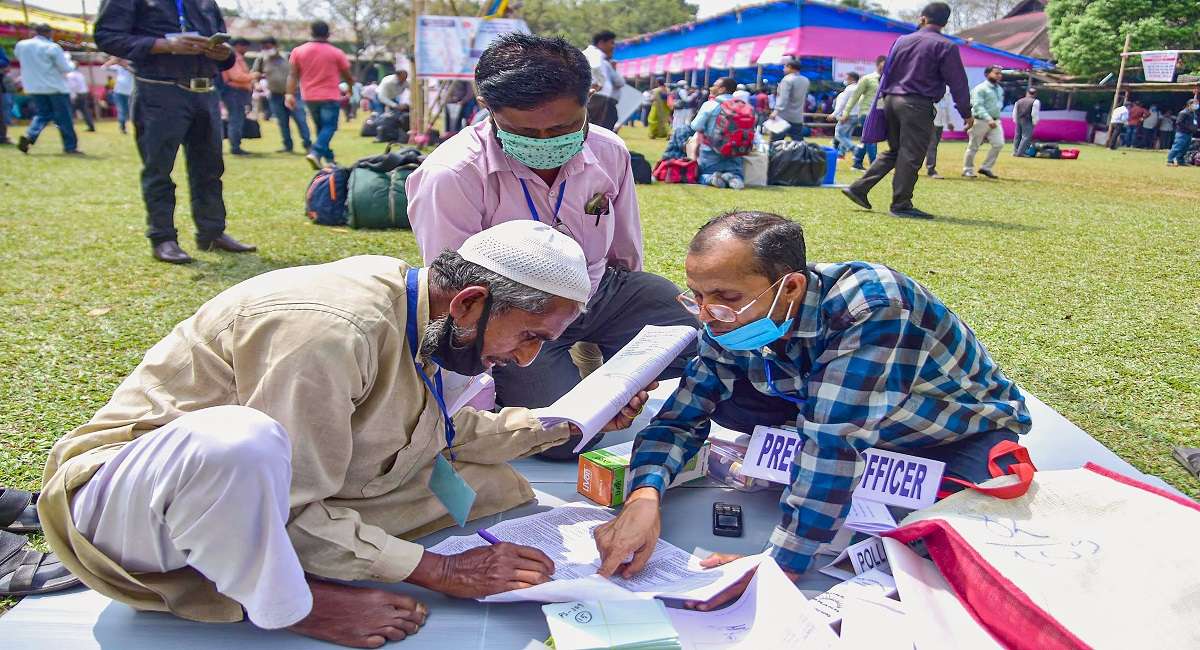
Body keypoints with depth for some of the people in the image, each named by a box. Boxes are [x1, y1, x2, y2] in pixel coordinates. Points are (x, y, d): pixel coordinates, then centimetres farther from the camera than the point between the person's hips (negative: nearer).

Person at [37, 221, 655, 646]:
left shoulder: (414, 314, -4)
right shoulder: (331, 330, -31)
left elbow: (441, 432, 10)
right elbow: (294, 514, -27)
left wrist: (564, 422, 6)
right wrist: (438, 570, -22)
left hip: (251, 489, 8)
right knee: (239, 441, -45)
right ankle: (277, 600, -12)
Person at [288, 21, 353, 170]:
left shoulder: (298, 51, 3)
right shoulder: (336, 53, -4)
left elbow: (293, 75, -3)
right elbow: (346, 76, 6)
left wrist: (290, 94, -3)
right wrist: (352, 82, 26)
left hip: (309, 97, 4)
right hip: (330, 96, -4)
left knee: (320, 127, 18)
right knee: (329, 127, -3)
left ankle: (328, 158, 23)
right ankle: (316, 152, -25)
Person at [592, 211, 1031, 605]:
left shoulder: (868, 307, -37)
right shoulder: (730, 323, -17)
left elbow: (834, 439, -41)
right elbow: (682, 416, -14)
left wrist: (780, 564, -43)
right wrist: (644, 496, -33)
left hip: (966, 432, -4)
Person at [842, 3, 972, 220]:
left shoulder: (902, 40, 11)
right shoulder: (945, 46, -4)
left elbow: (887, 71, 17)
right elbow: (957, 82, -4)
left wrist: (884, 97, 25)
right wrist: (966, 113, 1)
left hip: (892, 99, 7)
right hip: (918, 105, -6)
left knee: (894, 151, 18)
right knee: (911, 156, -1)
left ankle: (859, 188, 11)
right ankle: (901, 205, 2)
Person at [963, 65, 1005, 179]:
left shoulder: (1000, 89, 15)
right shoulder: (980, 88, -11)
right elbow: (978, 106, -20)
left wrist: (996, 118, 14)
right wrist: (988, 119, -31)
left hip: (995, 121, 7)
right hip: (980, 121, -7)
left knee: (999, 144, -4)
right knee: (974, 147, 1)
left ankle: (986, 168, 6)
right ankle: (967, 170, 13)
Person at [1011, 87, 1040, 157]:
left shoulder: (1019, 101, 13)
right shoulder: (1035, 102, -5)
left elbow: (1014, 112, 14)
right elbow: (1035, 113, -11)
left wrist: (1016, 121, 19)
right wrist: (1034, 122, -3)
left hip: (1018, 120, 6)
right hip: (1027, 121, -6)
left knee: (1017, 136, 14)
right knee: (1026, 137, -5)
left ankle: (1015, 151, 18)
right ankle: (1020, 152, -12)